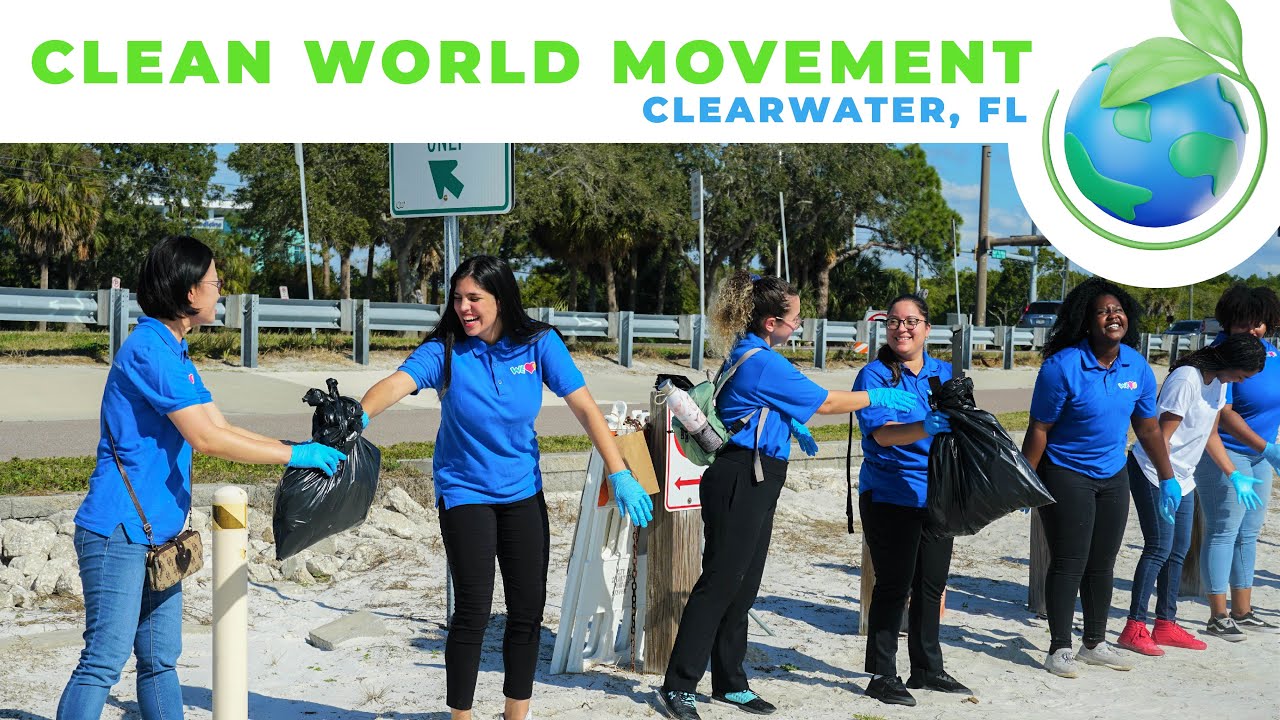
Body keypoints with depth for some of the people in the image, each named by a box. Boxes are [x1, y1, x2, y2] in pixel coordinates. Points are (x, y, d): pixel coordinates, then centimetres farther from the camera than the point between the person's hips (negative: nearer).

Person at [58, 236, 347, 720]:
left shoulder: (174, 353, 15)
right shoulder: (148, 349, -16)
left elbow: (222, 429, 14)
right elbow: (207, 439, -21)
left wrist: (296, 448, 3)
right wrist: (295, 456, -16)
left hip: (158, 533, 10)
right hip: (118, 531, -10)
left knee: (161, 660, 13)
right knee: (105, 658, -9)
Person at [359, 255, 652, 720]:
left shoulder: (539, 343, -10)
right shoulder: (445, 350, -14)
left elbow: (585, 408, -12)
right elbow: (398, 383, -31)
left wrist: (620, 475, -20)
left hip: (523, 491, 3)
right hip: (464, 492, -3)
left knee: (528, 609, 8)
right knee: (473, 611, -6)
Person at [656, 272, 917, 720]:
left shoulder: (749, 353, 14)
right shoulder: (762, 362, -17)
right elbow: (825, 401, -12)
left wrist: (794, 428, 24)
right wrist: (881, 398, -3)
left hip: (754, 483, 10)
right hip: (740, 481, -10)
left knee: (743, 586, 12)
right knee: (720, 583, -6)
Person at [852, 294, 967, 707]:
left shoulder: (944, 374, 9)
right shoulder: (874, 375, -8)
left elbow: (959, 428, 18)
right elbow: (881, 433, -21)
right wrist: (925, 428, -36)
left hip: (937, 495, 6)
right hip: (890, 497, -5)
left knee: (932, 584, 13)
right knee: (893, 585, -2)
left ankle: (926, 668, 28)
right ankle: (881, 676, 11)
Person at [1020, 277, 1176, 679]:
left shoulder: (1138, 367, -1)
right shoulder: (1062, 366, -18)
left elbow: (1148, 426, 11)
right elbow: (1039, 429, -14)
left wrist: (1167, 477, 13)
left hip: (1114, 476, 6)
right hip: (1066, 476, -5)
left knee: (1102, 564, 13)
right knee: (1069, 564, -2)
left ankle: (1095, 644, 27)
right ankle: (1059, 649, 10)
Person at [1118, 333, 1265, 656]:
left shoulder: (1220, 383, 8)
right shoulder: (1186, 379, -20)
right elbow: (1161, 436, -22)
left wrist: (1234, 475, 15)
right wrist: (1167, 481, -28)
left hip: (1183, 477, 9)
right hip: (1153, 473, -9)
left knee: (1179, 551, 10)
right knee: (1160, 547, -12)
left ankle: (1166, 625, 19)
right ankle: (1134, 629, -9)